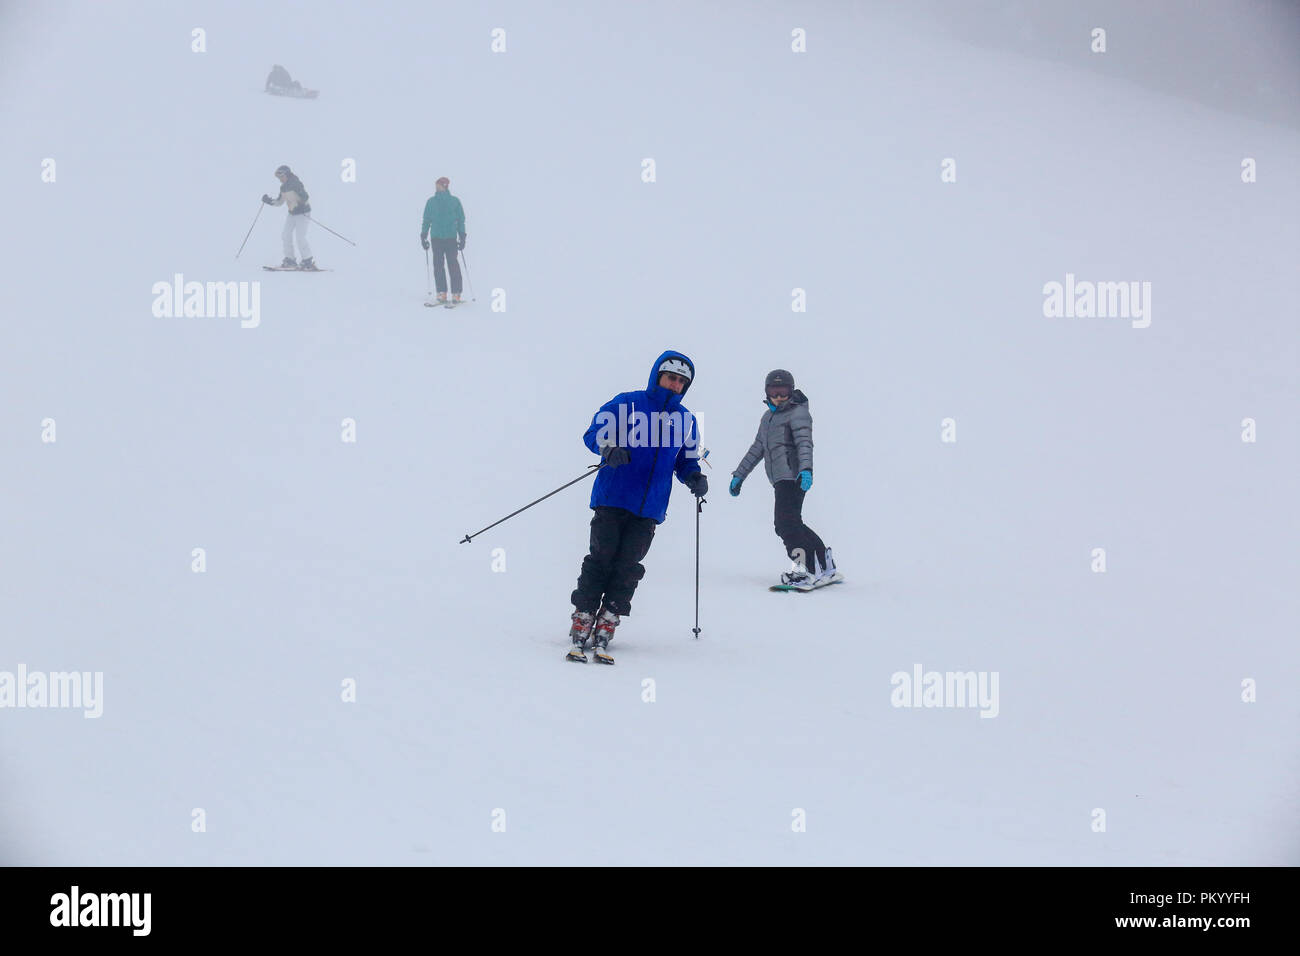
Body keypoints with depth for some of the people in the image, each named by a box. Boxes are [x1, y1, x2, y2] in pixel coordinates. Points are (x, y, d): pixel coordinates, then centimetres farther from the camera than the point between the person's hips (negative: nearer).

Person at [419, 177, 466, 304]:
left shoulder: (431, 201, -1)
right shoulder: (455, 201, 1)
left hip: (436, 237, -1)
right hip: (452, 237, 1)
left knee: (438, 265, 2)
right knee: (453, 264, 5)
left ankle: (442, 293, -3)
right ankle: (456, 294, 4)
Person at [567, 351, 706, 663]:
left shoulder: (686, 421, 14)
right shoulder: (625, 404, 2)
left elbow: (686, 461, 24)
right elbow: (594, 433, 1)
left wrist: (695, 478, 2)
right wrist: (609, 449, -20)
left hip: (649, 509, 3)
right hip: (612, 499, -3)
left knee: (628, 568, -3)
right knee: (601, 559, -8)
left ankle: (604, 633, 1)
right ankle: (581, 627, -1)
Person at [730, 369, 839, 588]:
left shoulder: (798, 413, -3)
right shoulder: (768, 417, 23)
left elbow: (804, 443, -18)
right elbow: (757, 449, 31)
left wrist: (806, 468, -34)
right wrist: (740, 474, 30)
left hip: (793, 476, -9)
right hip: (781, 480, 9)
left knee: (786, 522, -19)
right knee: (790, 525, 8)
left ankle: (803, 570, -22)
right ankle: (826, 568, 14)